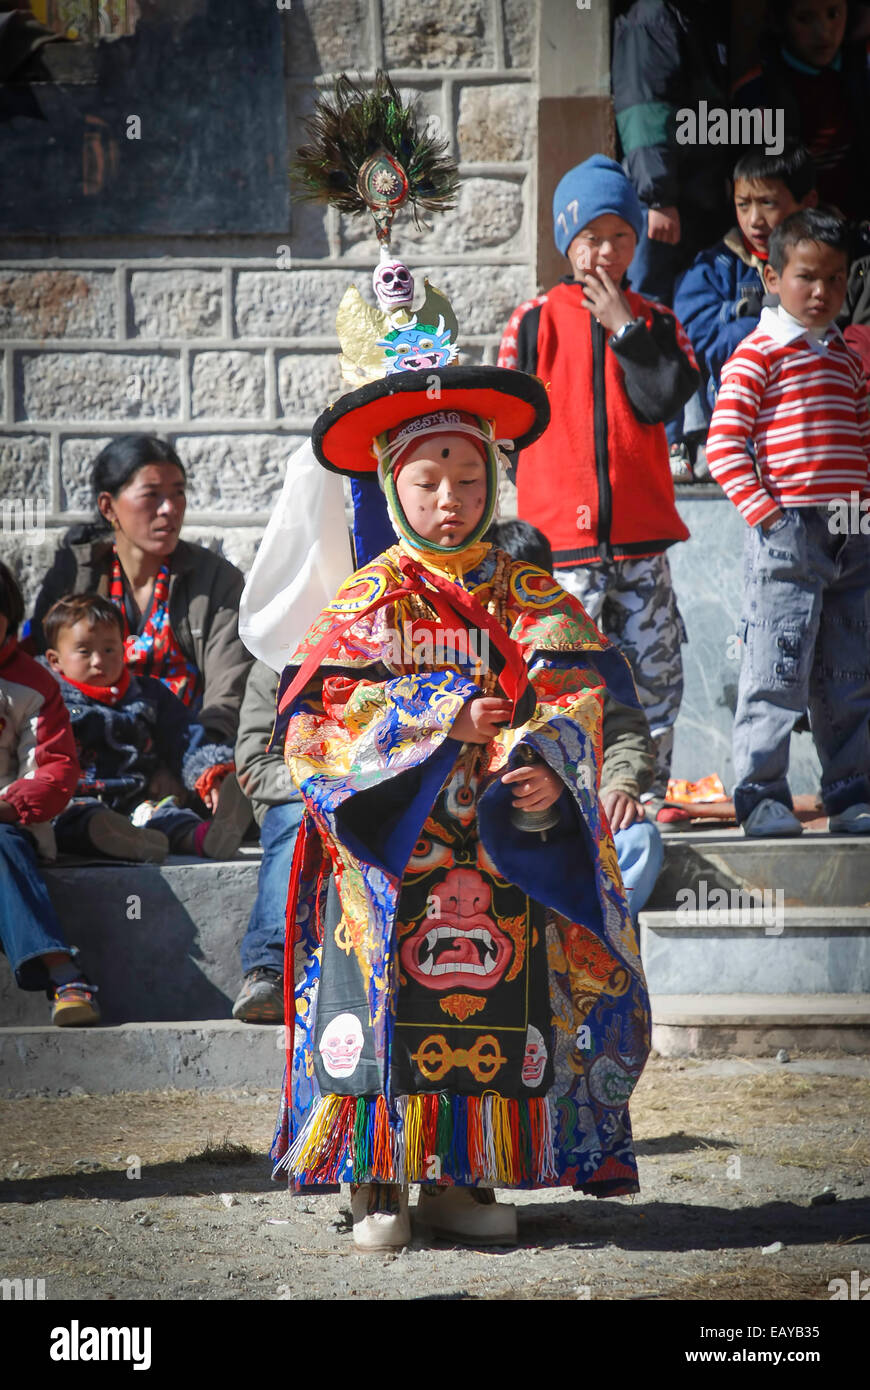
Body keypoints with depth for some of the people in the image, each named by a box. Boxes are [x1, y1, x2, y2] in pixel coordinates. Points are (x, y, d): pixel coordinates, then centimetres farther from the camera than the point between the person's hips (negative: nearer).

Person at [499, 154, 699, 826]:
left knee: (654, 664, 6)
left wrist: (625, 330, -9)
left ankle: (648, 789, 17)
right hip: (563, 531, -3)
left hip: (641, 527, 3)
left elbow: (665, 399, -6)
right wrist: (546, 488, 0)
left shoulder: (655, 322, 9)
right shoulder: (537, 319, 2)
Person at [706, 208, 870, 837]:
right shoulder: (758, 354, -5)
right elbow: (724, 445, -10)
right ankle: (762, 795, 0)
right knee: (778, 672, -6)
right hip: (788, 532, -7)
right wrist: (763, 510, -17)